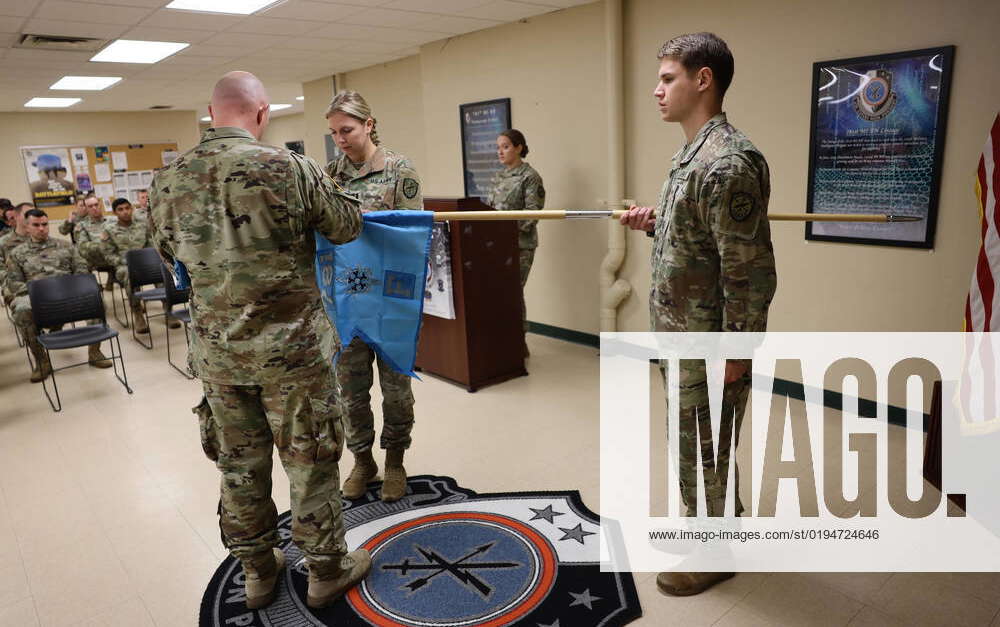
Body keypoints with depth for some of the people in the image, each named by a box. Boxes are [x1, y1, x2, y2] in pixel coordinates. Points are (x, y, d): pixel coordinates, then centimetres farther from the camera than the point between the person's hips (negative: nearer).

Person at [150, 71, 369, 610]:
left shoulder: (168, 181, -1)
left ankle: (257, 571, 35)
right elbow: (347, 227, -2)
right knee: (309, 462, 11)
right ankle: (327, 570, 28)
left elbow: (169, 253, 14)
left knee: (239, 462, 17)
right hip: (291, 348, -4)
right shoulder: (288, 168, -15)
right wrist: (325, 190, 19)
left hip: (216, 352, 4)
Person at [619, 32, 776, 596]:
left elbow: (750, 271, -23)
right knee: (700, 449, 23)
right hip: (686, 339, 10)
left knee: (703, 456, 8)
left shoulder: (727, 163, -23)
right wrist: (656, 222, 2)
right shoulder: (695, 154, 9)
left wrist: (736, 354, -20)